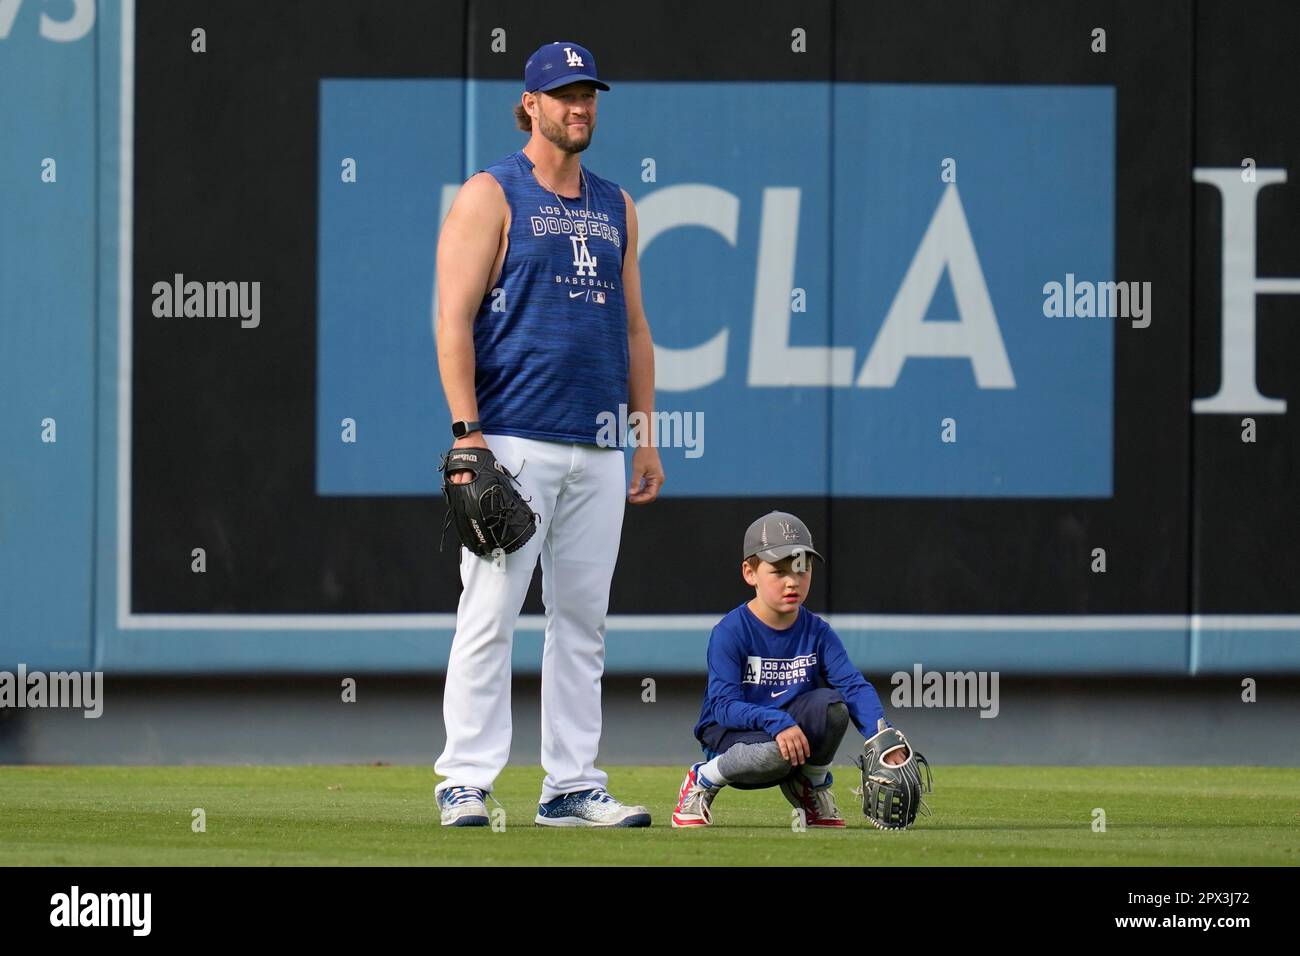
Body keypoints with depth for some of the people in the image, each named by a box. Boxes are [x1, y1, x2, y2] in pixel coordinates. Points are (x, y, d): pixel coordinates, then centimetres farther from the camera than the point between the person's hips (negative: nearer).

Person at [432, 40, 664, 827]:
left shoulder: (615, 207, 18)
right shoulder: (491, 196, 0)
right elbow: (455, 317, -7)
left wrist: (648, 437, 14)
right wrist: (466, 429, -16)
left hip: (597, 450, 6)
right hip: (514, 440, -6)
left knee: (583, 619, 6)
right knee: (491, 612, -8)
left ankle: (573, 785, 10)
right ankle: (466, 783, -6)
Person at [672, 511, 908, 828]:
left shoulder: (817, 632, -2)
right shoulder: (730, 633, -14)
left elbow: (856, 686, -13)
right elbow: (723, 704, -21)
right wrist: (776, 722, -38)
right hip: (730, 733, -4)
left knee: (830, 704, -24)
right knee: (776, 752, -37)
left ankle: (810, 784, 3)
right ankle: (704, 780, -5)